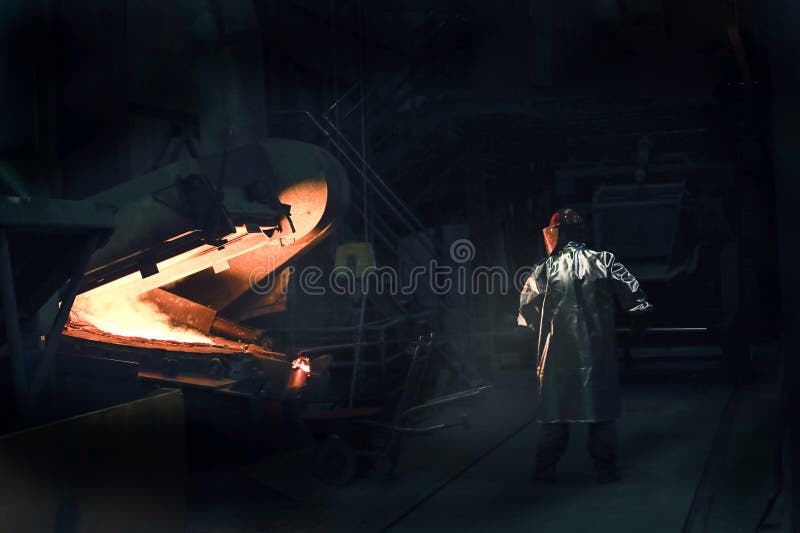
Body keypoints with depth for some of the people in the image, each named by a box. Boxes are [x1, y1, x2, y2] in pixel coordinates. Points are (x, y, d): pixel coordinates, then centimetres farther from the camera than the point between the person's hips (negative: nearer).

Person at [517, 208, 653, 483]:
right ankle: (606, 468, 7)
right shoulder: (604, 262, -2)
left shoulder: (545, 270, -1)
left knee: (553, 409, 11)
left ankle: (545, 467, 13)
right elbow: (633, 292, 1)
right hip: (598, 350, 0)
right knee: (602, 409, 7)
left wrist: (529, 326, 31)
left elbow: (526, 305, 10)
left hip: (558, 351, 0)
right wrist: (639, 316, 19)